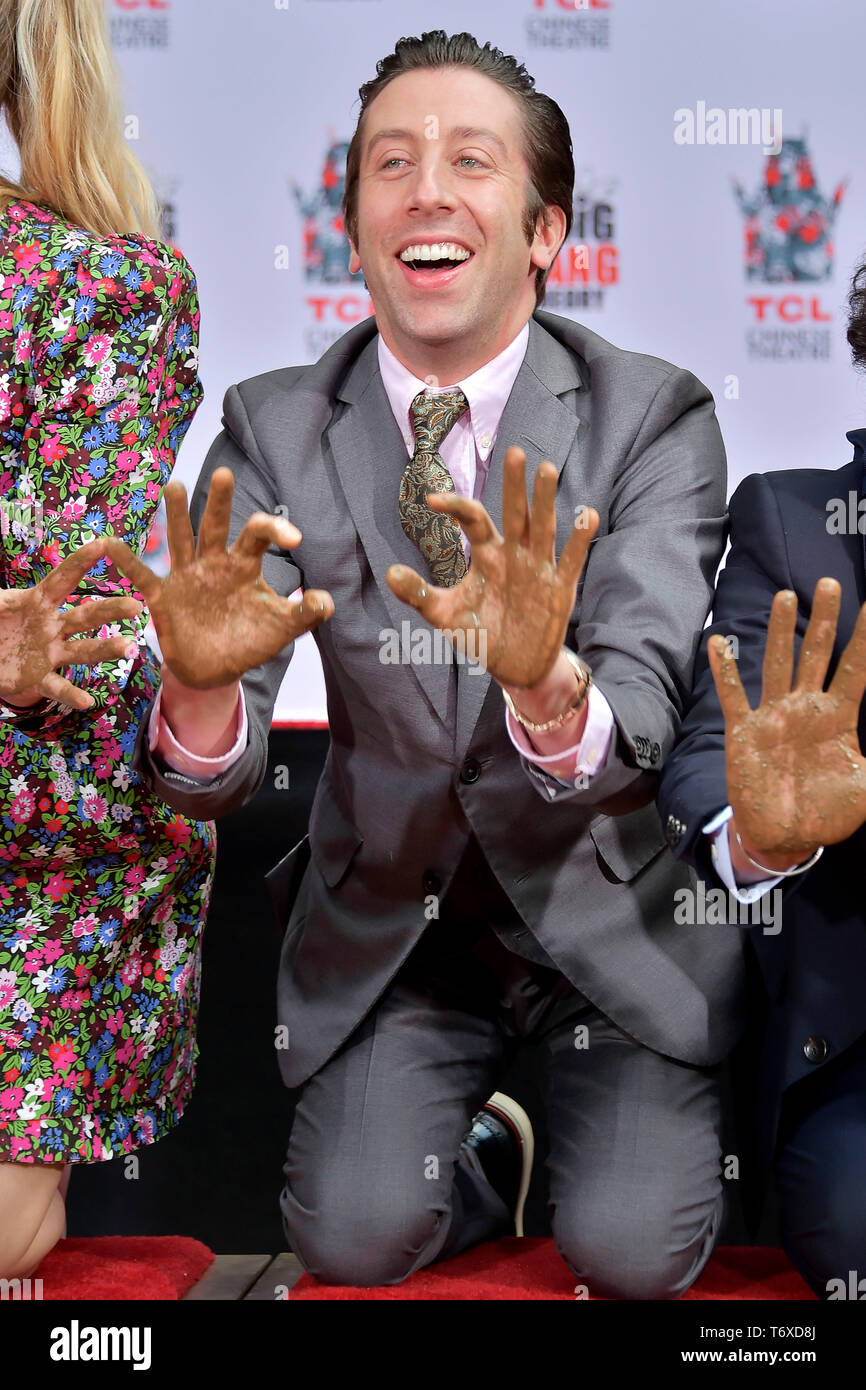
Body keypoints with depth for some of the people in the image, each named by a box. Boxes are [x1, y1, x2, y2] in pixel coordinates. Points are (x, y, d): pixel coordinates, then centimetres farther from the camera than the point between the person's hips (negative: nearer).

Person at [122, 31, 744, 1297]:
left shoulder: (654, 418, -12)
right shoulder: (274, 429, -7)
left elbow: (642, 720, -25)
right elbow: (216, 774, -15)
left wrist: (547, 687, -49)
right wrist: (201, 685, -40)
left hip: (610, 913, -1)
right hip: (388, 920, 2)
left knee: (632, 1252, -14)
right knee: (354, 1237, -13)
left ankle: (624, 1128, 22)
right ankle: (482, 1152, 22)